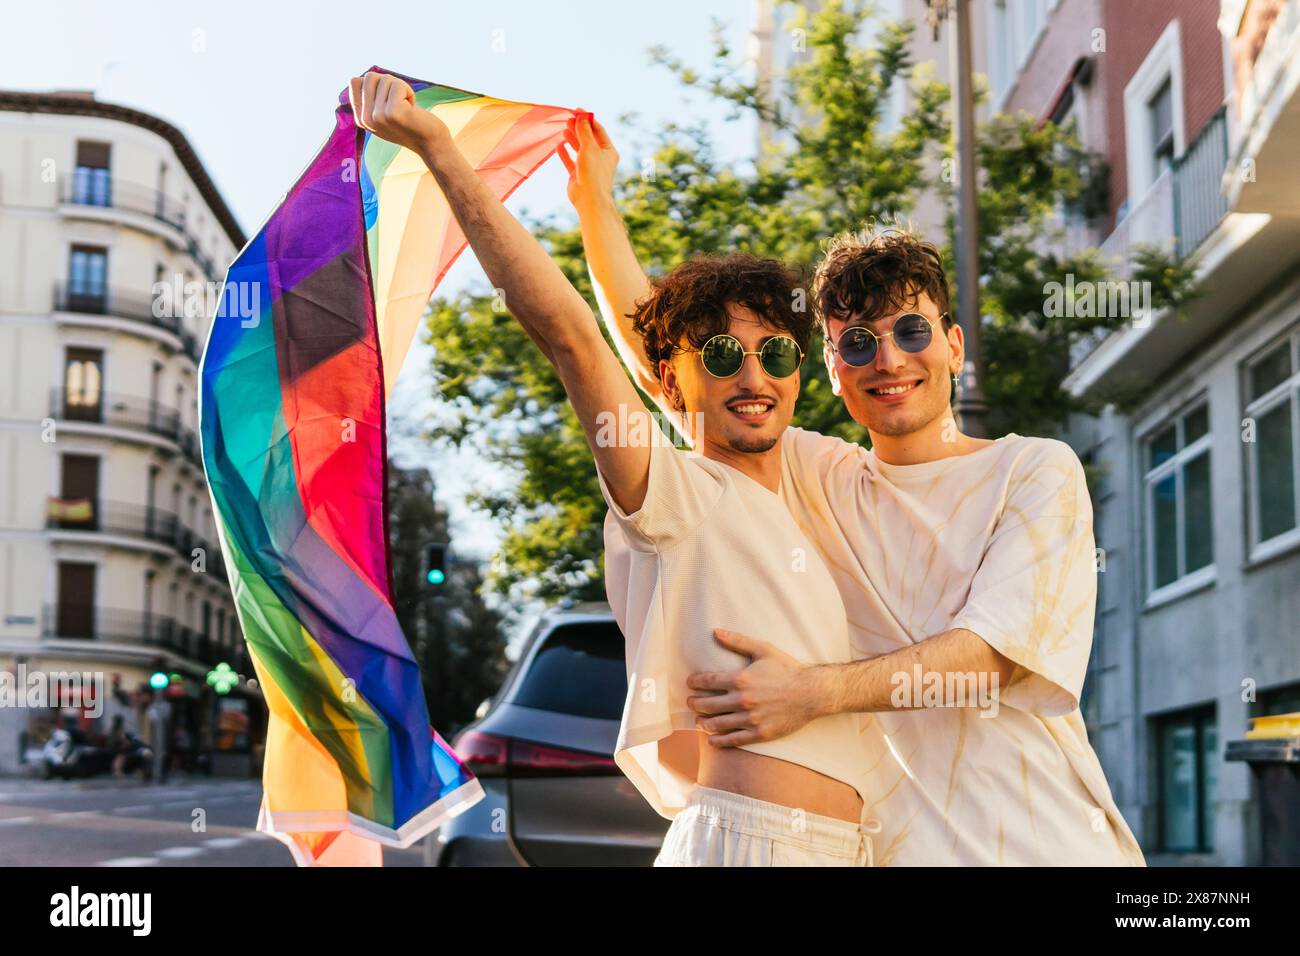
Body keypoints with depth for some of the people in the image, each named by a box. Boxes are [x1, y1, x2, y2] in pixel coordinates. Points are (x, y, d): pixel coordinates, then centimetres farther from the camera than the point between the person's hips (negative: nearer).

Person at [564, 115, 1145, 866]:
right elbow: (658, 359, 9)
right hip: (901, 840, 2)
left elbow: (995, 647, -11)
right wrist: (596, 204, 1)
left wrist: (815, 691, -23)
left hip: (1048, 838, -2)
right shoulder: (820, 481, 11)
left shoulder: (1038, 471, 3)